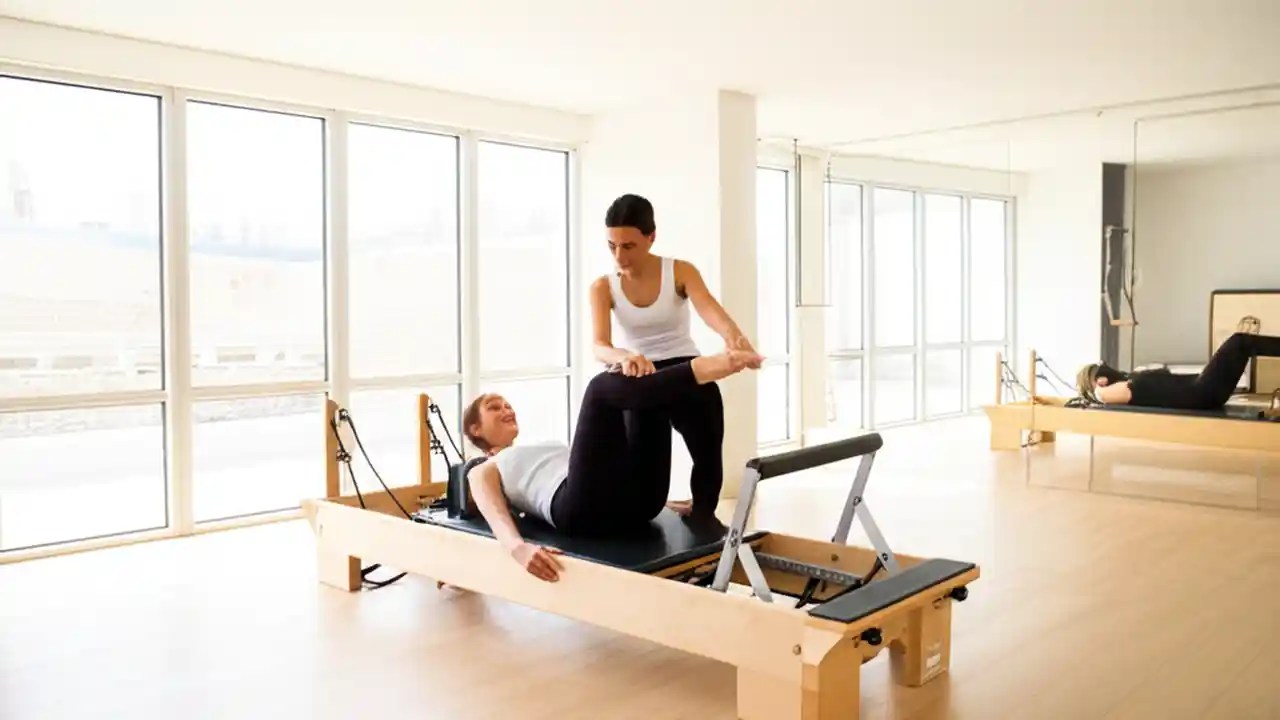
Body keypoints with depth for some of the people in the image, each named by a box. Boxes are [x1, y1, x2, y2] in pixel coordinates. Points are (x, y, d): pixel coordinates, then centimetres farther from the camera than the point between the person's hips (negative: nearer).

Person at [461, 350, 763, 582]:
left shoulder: (544, 446, 43)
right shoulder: (483, 472, 23)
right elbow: (495, 516, 1)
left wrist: (668, 502, 25)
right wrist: (519, 548, -24)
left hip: (634, 498, 7)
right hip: (585, 510, -7)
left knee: (656, 392, 3)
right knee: (603, 387, -21)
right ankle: (702, 369, -39)